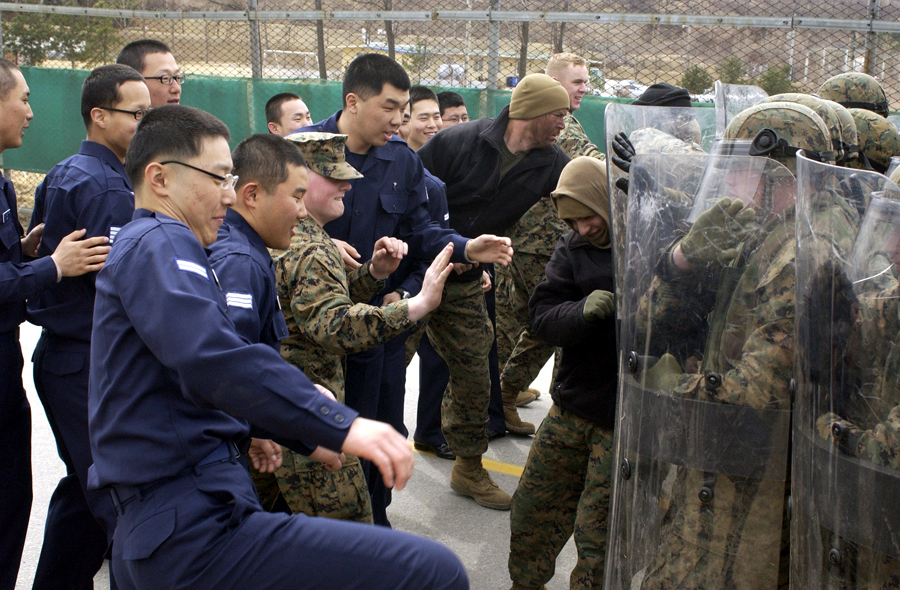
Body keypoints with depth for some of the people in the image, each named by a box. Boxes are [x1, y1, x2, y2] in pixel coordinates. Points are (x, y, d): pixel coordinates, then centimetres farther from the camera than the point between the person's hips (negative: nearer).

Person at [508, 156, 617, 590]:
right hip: (571, 410, 5)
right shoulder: (572, 248, 5)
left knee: (597, 535, 2)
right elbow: (542, 317, -3)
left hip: (626, 422, -5)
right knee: (532, 511, 15)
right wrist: (583, 311, -23)